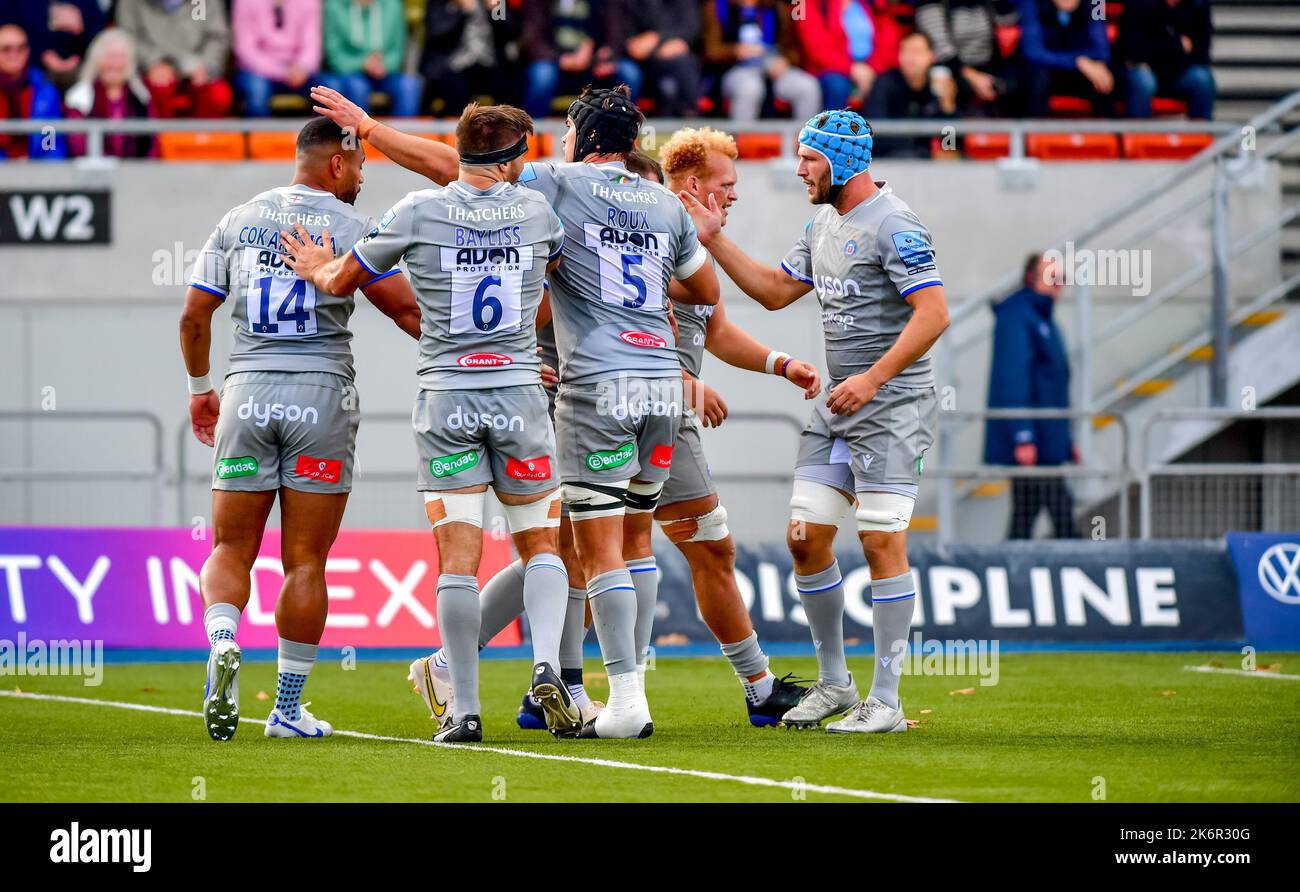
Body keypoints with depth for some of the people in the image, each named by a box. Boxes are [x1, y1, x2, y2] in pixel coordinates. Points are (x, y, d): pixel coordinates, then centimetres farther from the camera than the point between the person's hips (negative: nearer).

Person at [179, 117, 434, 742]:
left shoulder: (237, 222, 10)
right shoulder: (349, 226, -2)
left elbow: (193, 318, 13)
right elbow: (408, 311, -7)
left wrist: (200, 387, 27)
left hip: (248, 393, 3)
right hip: (321, 393, -3)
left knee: (232, 549, 9)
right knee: (305, 562, 3)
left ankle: (222, 642, -21)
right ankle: (288, 708, 5)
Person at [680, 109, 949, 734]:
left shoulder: (892, 225, -14)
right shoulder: (823, 224, 15)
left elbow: (933, 313, -21)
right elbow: (775, 291, 25)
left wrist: (872, 379, -25)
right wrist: (714, 241, 17)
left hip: (891, 406, -9)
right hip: (836, 408, 9)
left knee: (882, 544, -10)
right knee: (805, 538, 5)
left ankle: (886, 703, -7)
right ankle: (833, 684, 20)